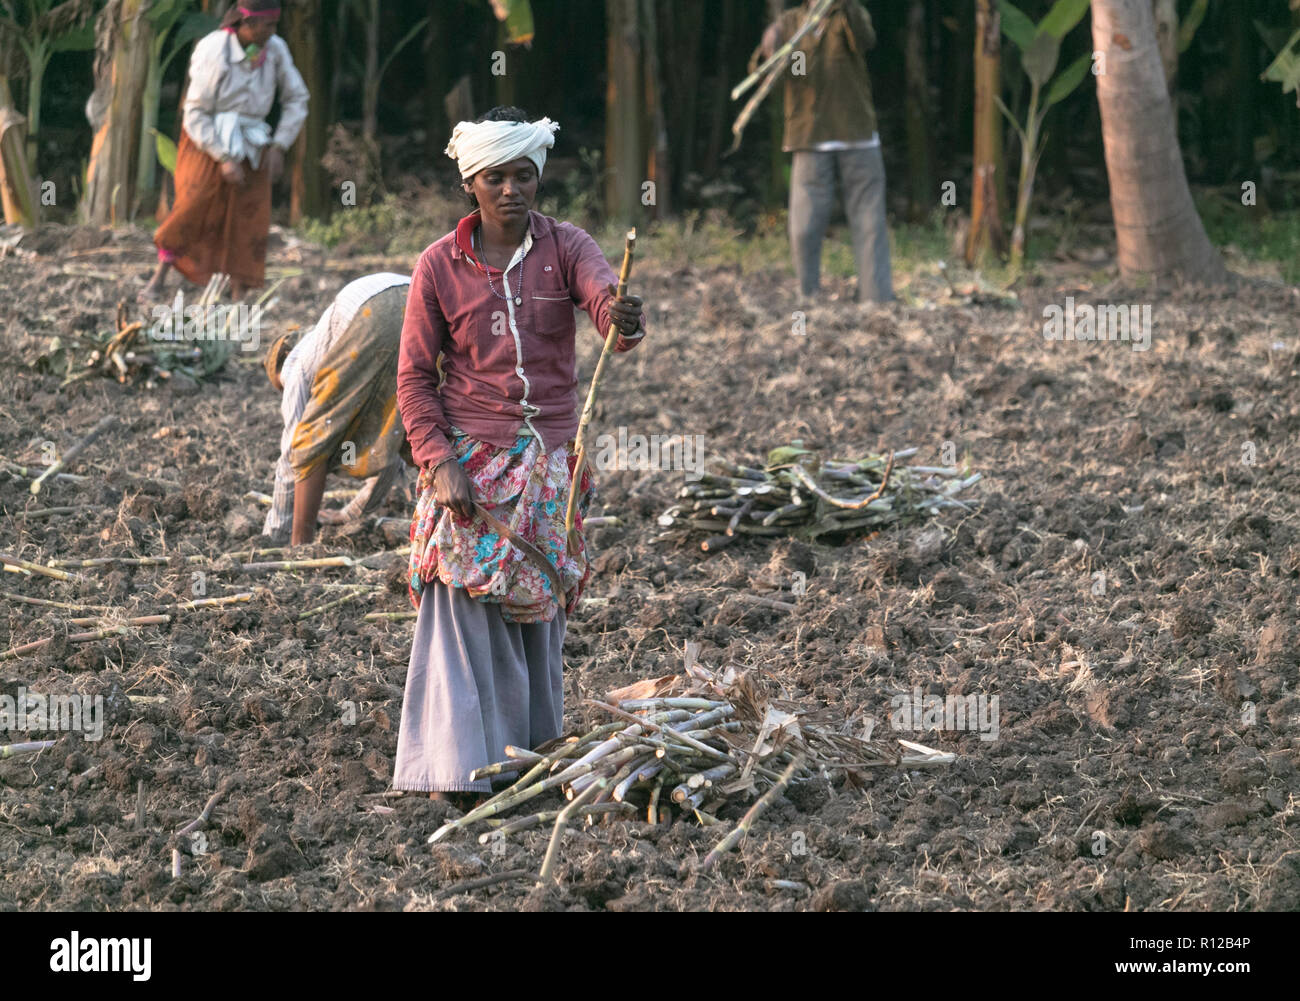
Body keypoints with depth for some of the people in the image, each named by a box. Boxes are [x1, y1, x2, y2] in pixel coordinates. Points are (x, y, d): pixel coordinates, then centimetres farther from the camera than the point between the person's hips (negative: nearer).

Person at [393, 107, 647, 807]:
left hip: (549, 457, 2)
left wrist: (623, 318, -48)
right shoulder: (440, 266, -3)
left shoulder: (565, 248, -1)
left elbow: (604, 296, -23)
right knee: (465, 609, -8)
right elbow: (414, 377, 0)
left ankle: (533, 754, 16)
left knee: (539, 605, 6)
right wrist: (439, 462, -12)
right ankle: (458, 768, -6)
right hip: (469, 460, -2)